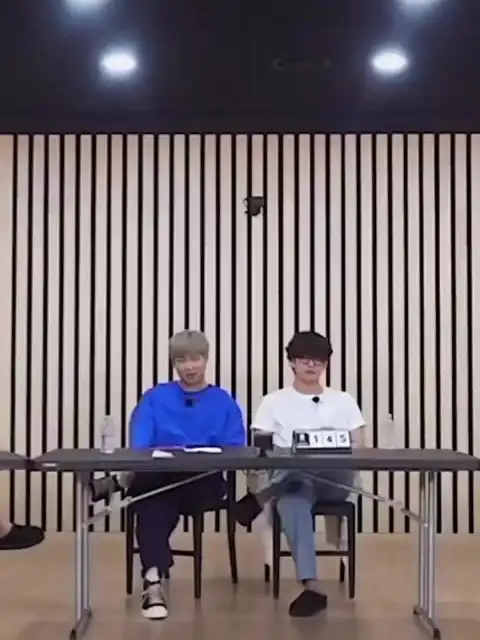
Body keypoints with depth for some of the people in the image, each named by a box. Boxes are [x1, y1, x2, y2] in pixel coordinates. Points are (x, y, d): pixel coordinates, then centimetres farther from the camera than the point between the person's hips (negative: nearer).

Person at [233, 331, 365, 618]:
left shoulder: (343, 401, 16)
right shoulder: (273, 401, 15)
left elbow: (358, 450, 8)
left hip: (334, 482, 1)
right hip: (289, 482, 0)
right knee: (291, 503, -40)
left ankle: (262, 498, -29)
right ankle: (311, 587, -44)